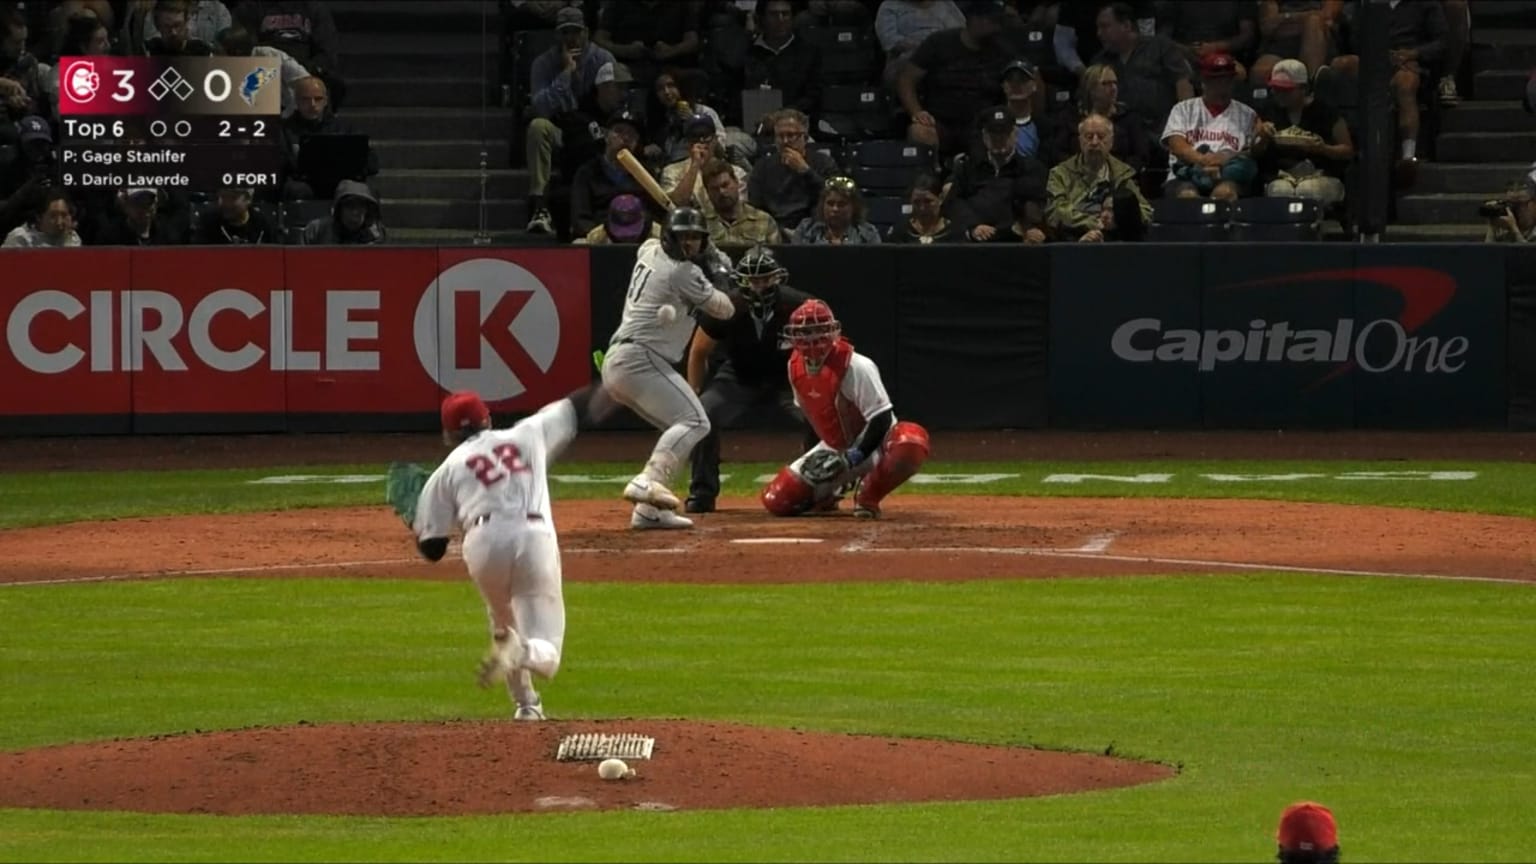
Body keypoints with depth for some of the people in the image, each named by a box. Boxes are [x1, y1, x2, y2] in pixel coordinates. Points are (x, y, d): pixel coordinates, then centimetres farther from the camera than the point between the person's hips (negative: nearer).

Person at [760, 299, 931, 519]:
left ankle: (868, 496, -15)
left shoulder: (856, 367, -26)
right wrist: (815, 455, 9)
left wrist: (853, 458, -32)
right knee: (776, 501, -9)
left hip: (869, 445, -6)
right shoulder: (795, 366, -4)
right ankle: (829, 491, 24)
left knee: (912, 442, -42)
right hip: (833, 449, 6)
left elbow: (882, 419, -27)